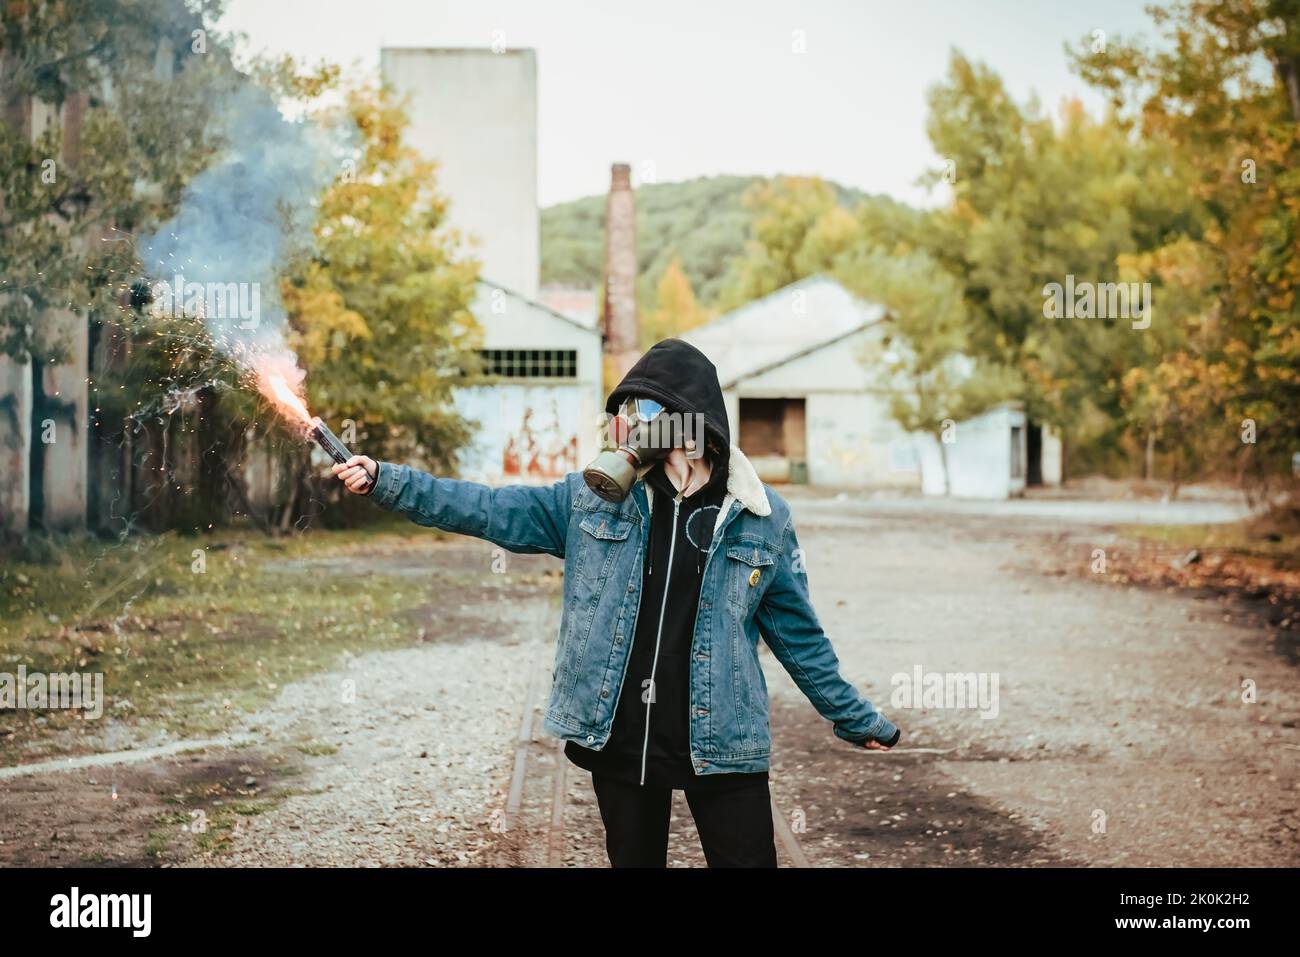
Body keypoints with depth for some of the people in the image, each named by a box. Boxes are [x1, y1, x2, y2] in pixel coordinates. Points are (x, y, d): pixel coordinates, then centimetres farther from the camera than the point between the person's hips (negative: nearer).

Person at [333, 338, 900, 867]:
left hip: (722, 743, -2)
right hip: (617, 740, 2)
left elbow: (798, 634, 7)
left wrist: (855, 720, 10)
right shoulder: (592, 499, 1)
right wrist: (383, 481, -10)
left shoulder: (760, 518, -1)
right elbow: (486, 510, -1)